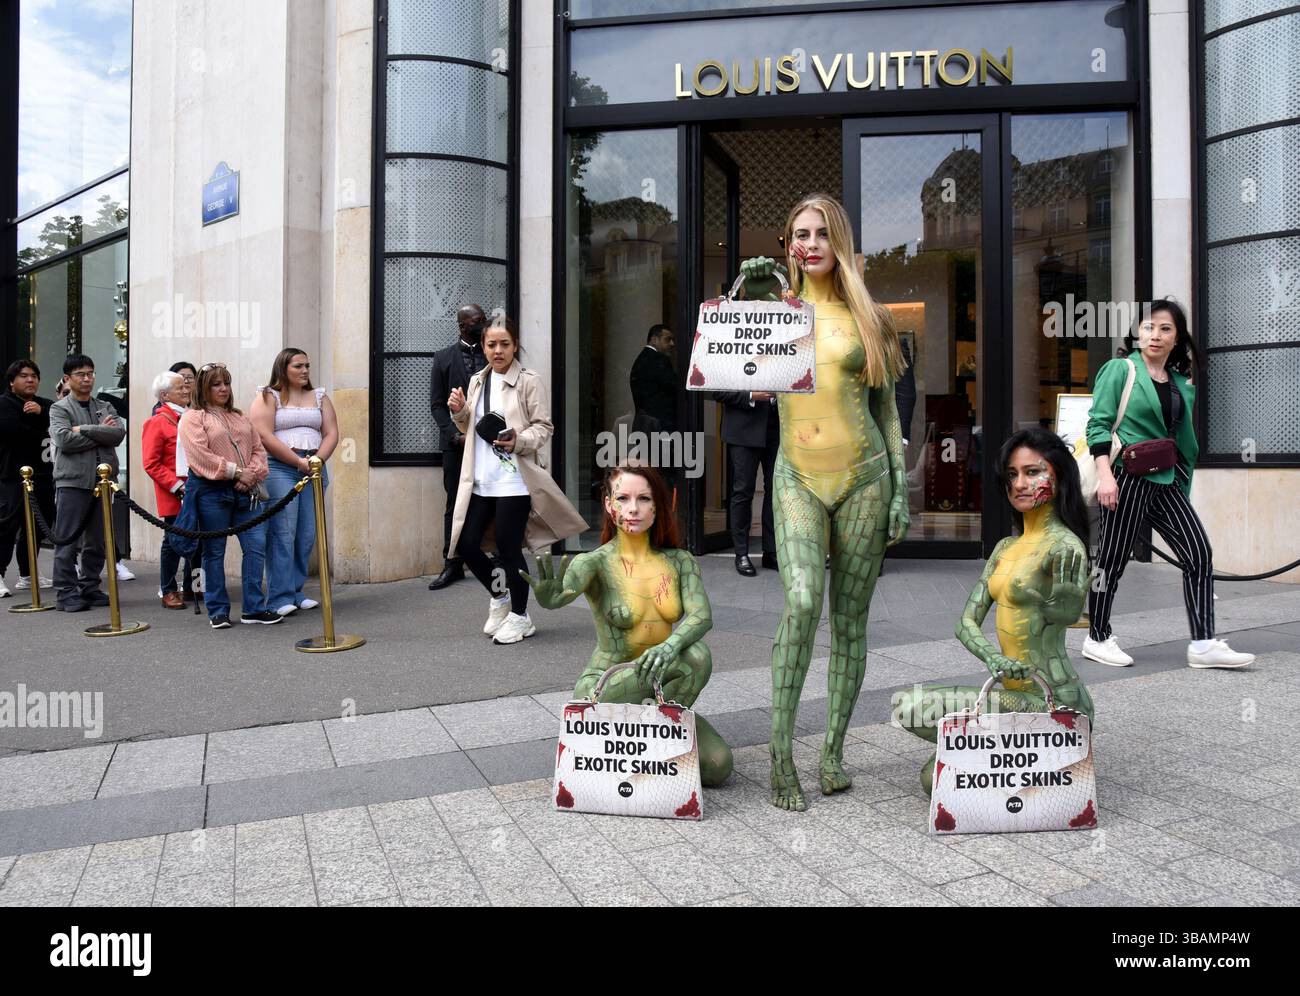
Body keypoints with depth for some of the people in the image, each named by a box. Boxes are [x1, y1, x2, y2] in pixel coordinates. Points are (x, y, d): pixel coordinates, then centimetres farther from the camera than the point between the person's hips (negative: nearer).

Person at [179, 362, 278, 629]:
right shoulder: (192, 418, 0)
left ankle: (254, 608, 7)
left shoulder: (240, 417, 20)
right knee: (214, 552, 3)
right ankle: (218, 610, 13)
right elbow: (201, 456, -12)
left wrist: (252, 474, -6)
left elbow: (258, 448, 13)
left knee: (256, 546, -1)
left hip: (245, 490, 5)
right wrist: (237, 472, -15)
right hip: (211, 490, -5)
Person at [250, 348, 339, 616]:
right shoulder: (268, 397, 3)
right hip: (279, 468, -5)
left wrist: (318, 459, -8)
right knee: (283, 534, -9)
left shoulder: (319, 397, 18)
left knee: (307, 535, 4)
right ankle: (280, 597, -5)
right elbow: (265, 437, -9)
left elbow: (331, 433, 10)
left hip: (314, 469, 5)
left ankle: (295, 592, 13)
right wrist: (298, 461, -13)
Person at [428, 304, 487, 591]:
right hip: (456, 442, 0)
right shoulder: (444, 358, 7)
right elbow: (438, 404, 4)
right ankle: (452, 565, 10)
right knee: (455, 505, 4)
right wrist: (456, 435, -9)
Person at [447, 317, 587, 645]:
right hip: (480, 480, 6)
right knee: (465, 543, 5)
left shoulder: (529, 381, -5)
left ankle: (519, 617, 18)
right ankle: (499, 596, 30)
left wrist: (519, 441, -24)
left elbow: (544, 427, -7)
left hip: (514, 480, -6)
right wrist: (459, 411, 1)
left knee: (509, 548, -1)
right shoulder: (477, 381, 13)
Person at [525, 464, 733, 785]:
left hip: (658, 691, 4)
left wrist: (670, 645, -39)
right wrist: (548, 595, -61)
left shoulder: (679, 561, 1)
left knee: (718, 766, -19)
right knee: (694, 657, -30)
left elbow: (701, 615, -16)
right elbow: (564, 591, -34)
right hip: (604, 691, -4)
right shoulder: (597, 563, -12)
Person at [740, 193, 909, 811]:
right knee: (801, 602, -21)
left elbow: (886, 409, 10)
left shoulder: (864, 317, 8)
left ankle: (833, 751, 16)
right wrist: (742, 297, -17)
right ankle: (781, 747, -9)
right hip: (798, 479, -1)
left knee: (850, 619, 4)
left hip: (864, 477, 1)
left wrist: (900, 489, 3)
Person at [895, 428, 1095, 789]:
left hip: (1050, 704, -8)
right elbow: (966, 622, 4)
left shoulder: (1065, 545, -13)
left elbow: (1064, 613, -27)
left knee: (910, 708, -17)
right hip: (1014, 692, 8)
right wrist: (992, 657, -16)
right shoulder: (1006, 548, 12)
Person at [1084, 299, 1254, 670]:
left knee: (1199, 553, -3)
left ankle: (1203, 644, 2)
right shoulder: (1119, 369, -3)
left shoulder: (1182, 383, 14)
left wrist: (1182, 480, 18)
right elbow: (1098, 423, -10)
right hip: (1126, 477, -6)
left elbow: (1184, 438, 20)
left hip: (1165, 480, 6)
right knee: (1112, 559, 1)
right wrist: (1105, 474, -19)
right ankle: (1097, 639, 16)